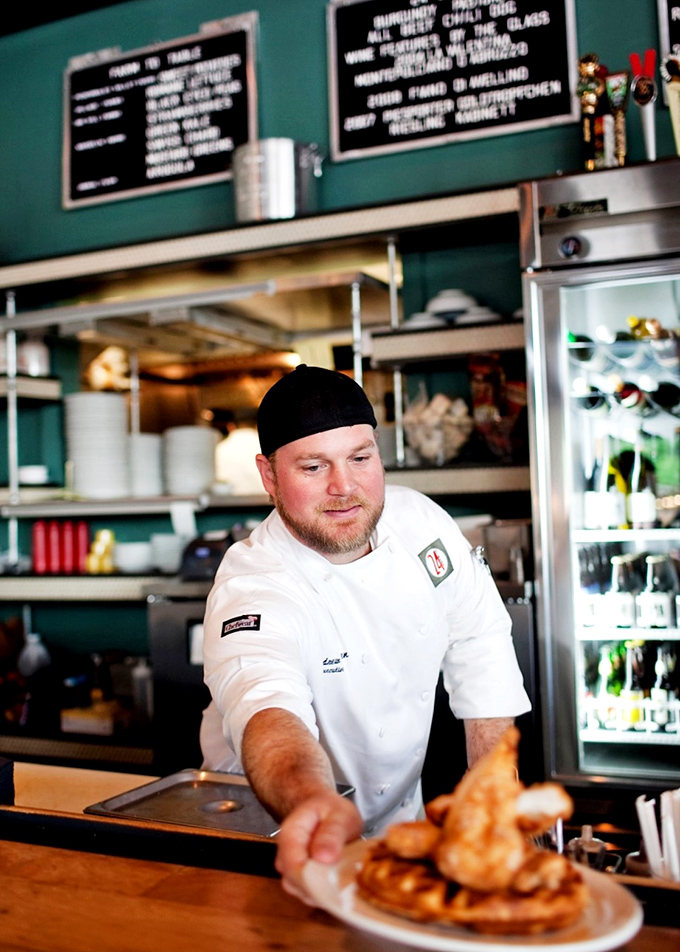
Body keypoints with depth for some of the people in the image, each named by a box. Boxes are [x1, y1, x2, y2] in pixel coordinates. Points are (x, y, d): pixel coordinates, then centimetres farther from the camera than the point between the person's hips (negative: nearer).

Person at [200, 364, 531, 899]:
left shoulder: (419, 520, -6)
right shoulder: (250, 588, -24)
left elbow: (479, 643, 2)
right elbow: (268, 709, -42)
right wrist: (314, 806, -64)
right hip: (277, 831, -4)